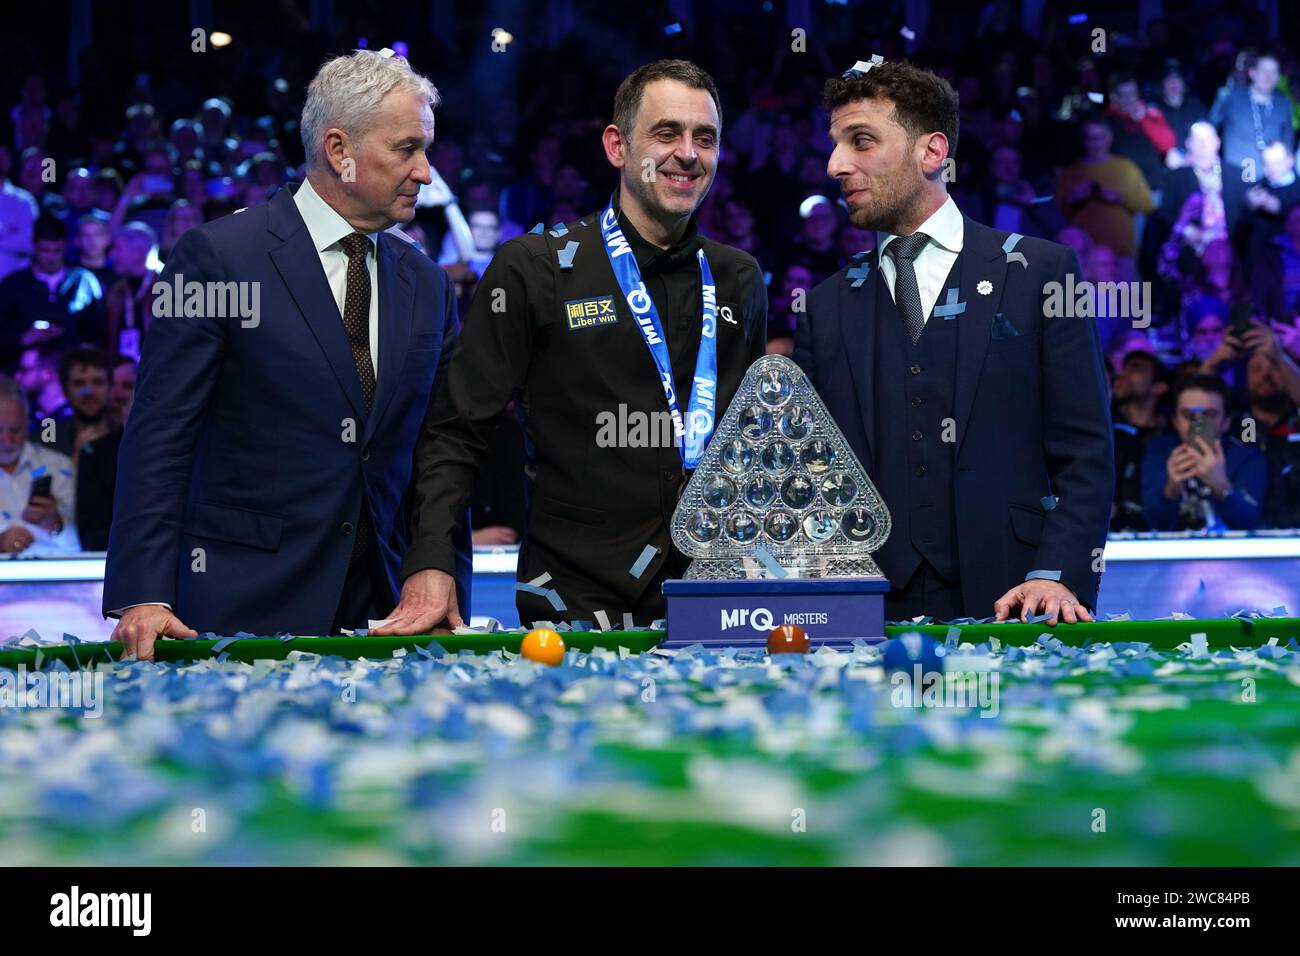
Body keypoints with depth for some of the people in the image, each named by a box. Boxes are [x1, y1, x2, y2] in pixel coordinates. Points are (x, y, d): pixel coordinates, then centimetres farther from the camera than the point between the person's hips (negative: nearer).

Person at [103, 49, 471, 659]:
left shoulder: (426, 284, 12)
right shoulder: (216, 256, -5)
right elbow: (159, 436, -9)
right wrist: (144, 596, -17)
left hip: (385, 606, 5)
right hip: (245, 606, -5)